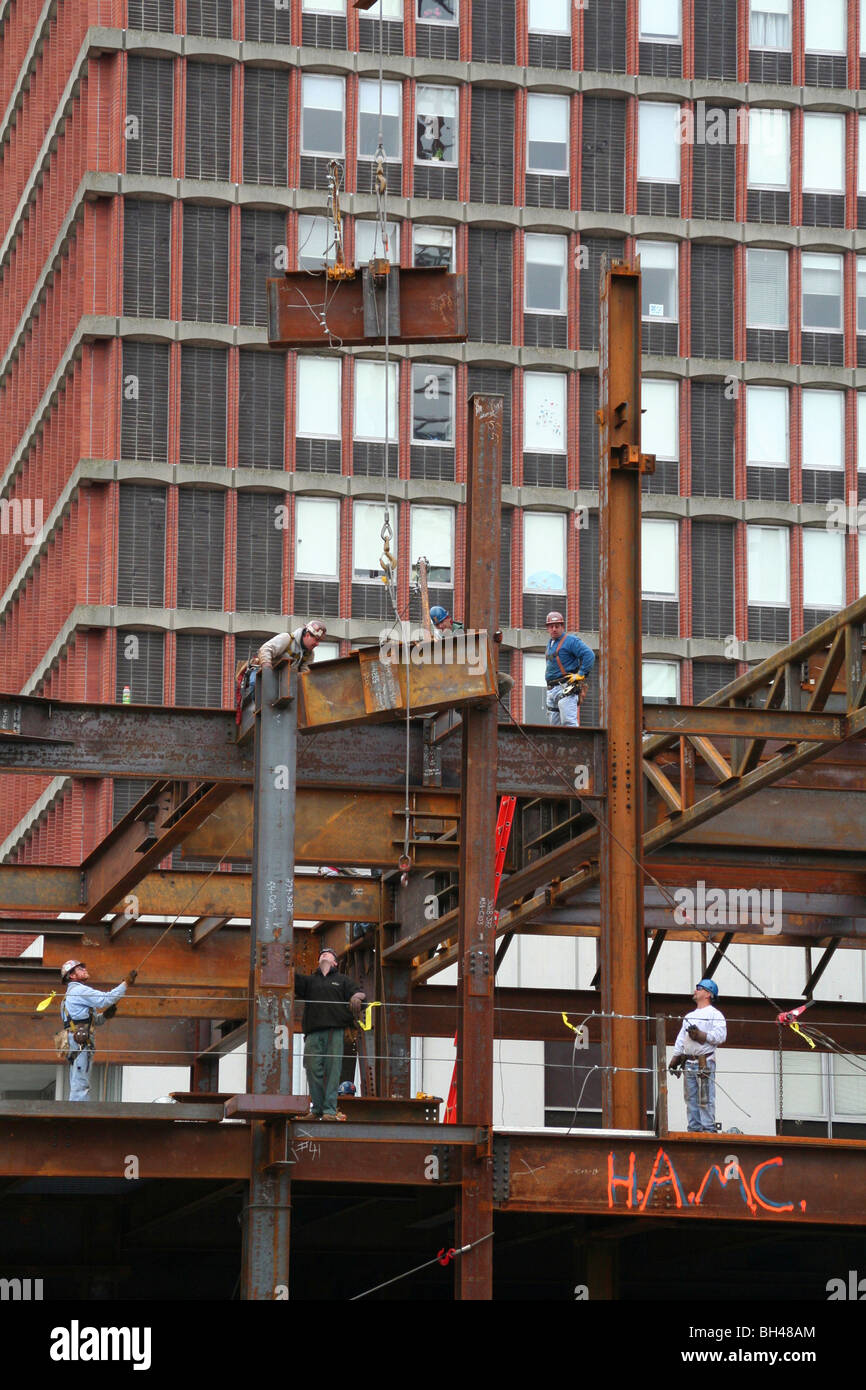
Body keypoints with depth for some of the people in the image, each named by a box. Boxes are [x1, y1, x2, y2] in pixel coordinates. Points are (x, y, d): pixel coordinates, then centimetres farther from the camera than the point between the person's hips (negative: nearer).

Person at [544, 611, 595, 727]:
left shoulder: (571, 640, -7)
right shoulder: (551, 642, 20)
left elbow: (589, 655, -16)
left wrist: (581, 674, -18)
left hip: (565, 688, -9)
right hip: (551, 690, 9)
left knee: (569, 722, -18)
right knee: (552, 724, 8)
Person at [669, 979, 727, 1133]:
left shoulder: (715, 1014, 1)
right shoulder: (689, 1016, 24)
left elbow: (720, 1036, -12)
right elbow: (681, 1039, 22)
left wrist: (701, 1035, -17)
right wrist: (675, 1059, 13)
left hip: (705, 1062, -7)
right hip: (688, 1062, 7)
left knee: (705, 1099, -11)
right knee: (691, 1099, 6)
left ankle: (708, 1129, -11)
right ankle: (694, 1128, 10)